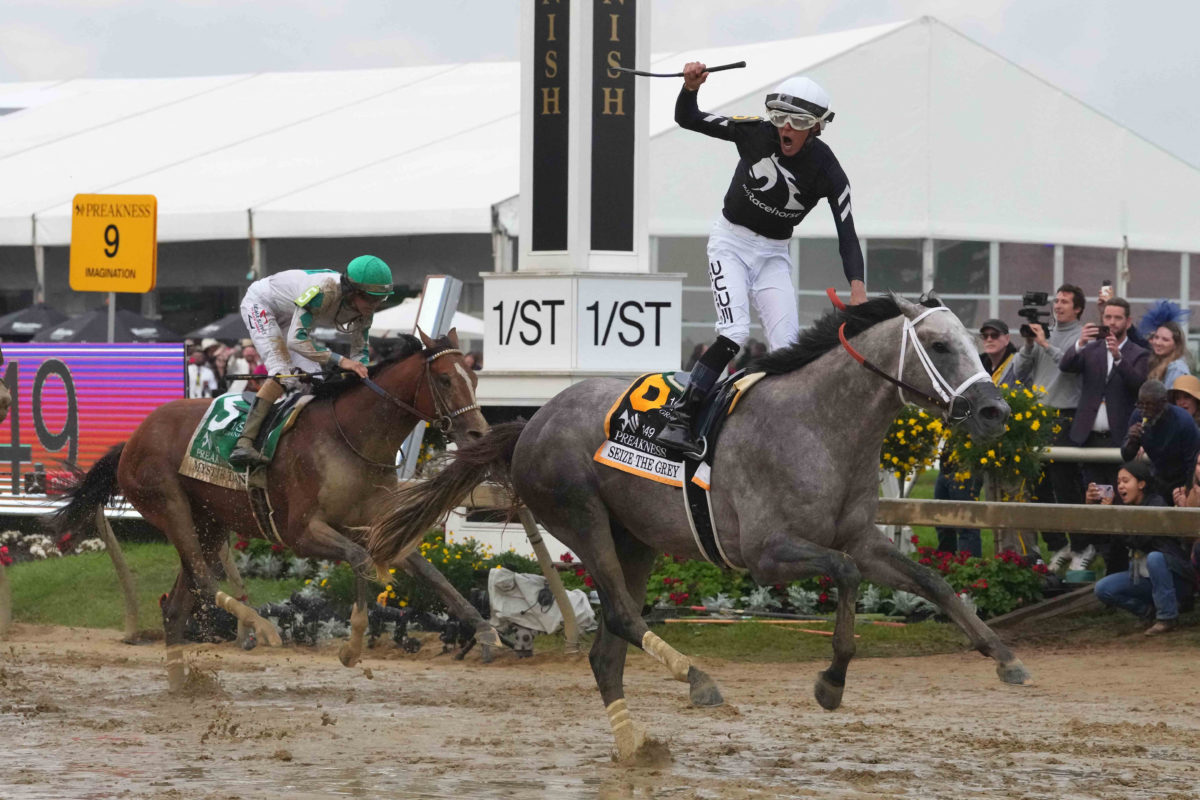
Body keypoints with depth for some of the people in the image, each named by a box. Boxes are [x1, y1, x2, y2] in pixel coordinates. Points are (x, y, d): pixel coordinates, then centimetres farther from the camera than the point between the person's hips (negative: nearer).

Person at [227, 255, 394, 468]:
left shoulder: (365, 311, -18)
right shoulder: (322, 290, -42)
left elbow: (360, 351, -6)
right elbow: (296, 339, -46)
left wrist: (361, 375, -27)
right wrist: (339, 361, -50)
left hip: (287, 320, 9)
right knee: (283, 373, -26)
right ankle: (244, 444, -35)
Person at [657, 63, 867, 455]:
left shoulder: (827, 173, -15)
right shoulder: (756, 133, -16)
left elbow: (847, 236, -17)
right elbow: (687, 119, -9)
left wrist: (858, 290, -32)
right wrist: (690, 87, -31)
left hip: (774, 254, 3)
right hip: (731, 241, -3)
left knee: (788, 347, -9)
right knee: (735, 333, -23)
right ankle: (679, 415, -24)